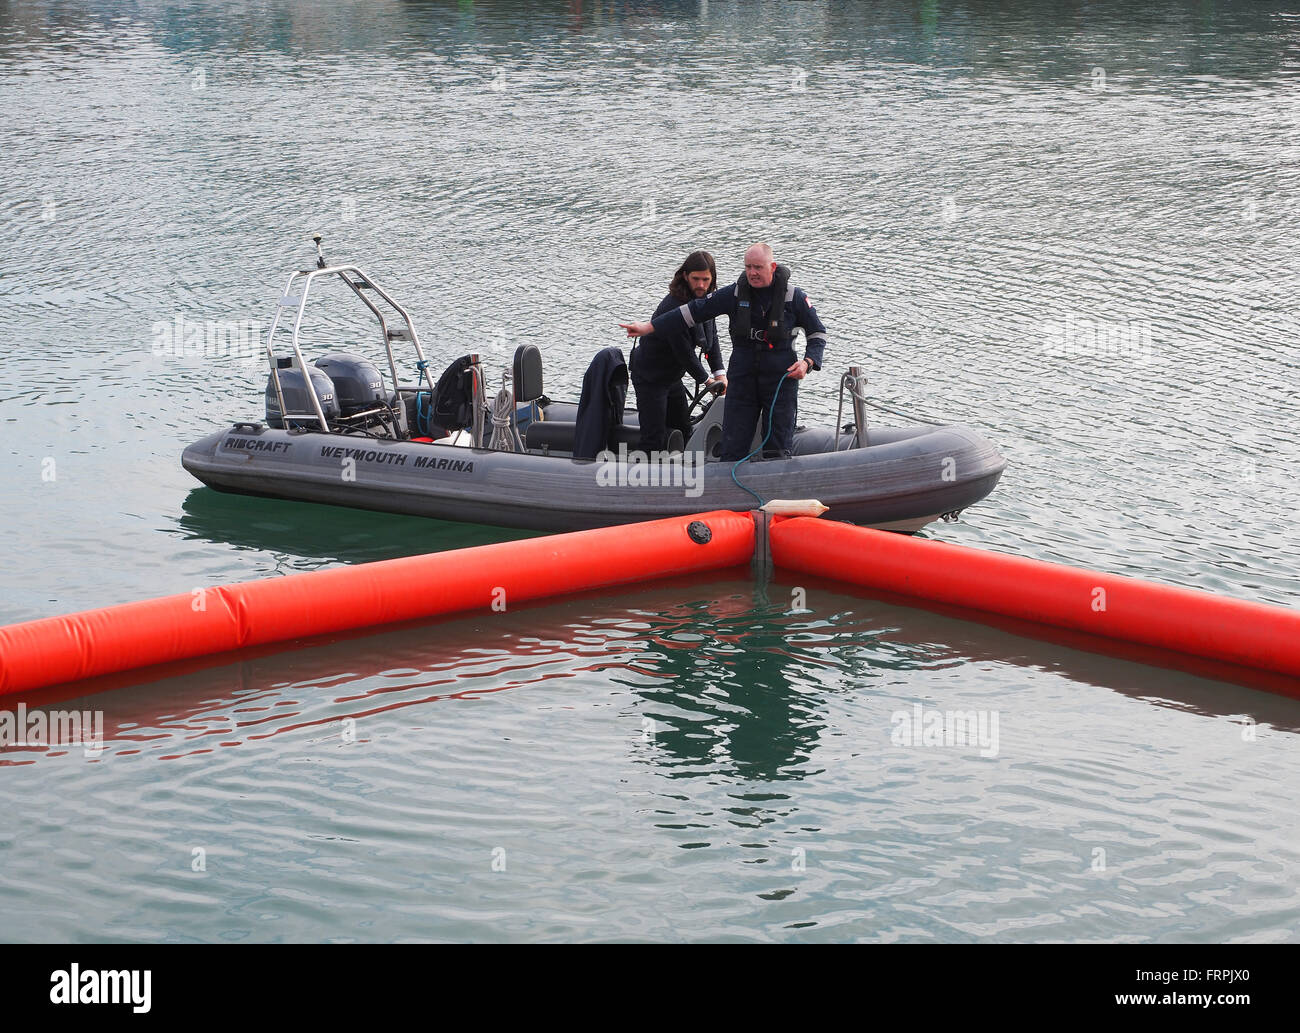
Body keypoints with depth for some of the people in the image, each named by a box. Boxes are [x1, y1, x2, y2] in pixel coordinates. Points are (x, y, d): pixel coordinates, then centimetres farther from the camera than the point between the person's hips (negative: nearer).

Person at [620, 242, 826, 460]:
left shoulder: (793, 296, -3)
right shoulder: (735, 293, 1)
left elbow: (818, 333, 7)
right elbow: (694, 311, 3)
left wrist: (807, 362, -12)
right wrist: (648, 327, 0)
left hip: (781, 377, -2)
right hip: (742, 376, 2)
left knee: (779, 450, -1)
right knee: (733, 447, -1)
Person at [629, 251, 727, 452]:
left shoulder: (704, 299, -3)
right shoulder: (673, 306, -30)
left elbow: (711, 338, 4)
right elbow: (684, 352, -25)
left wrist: (719, 373, -7)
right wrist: (706, 379, -12)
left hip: (672, 377, 9)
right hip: (649, 377, -9)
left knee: (683, 432, 17)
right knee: (654, 438, -10)